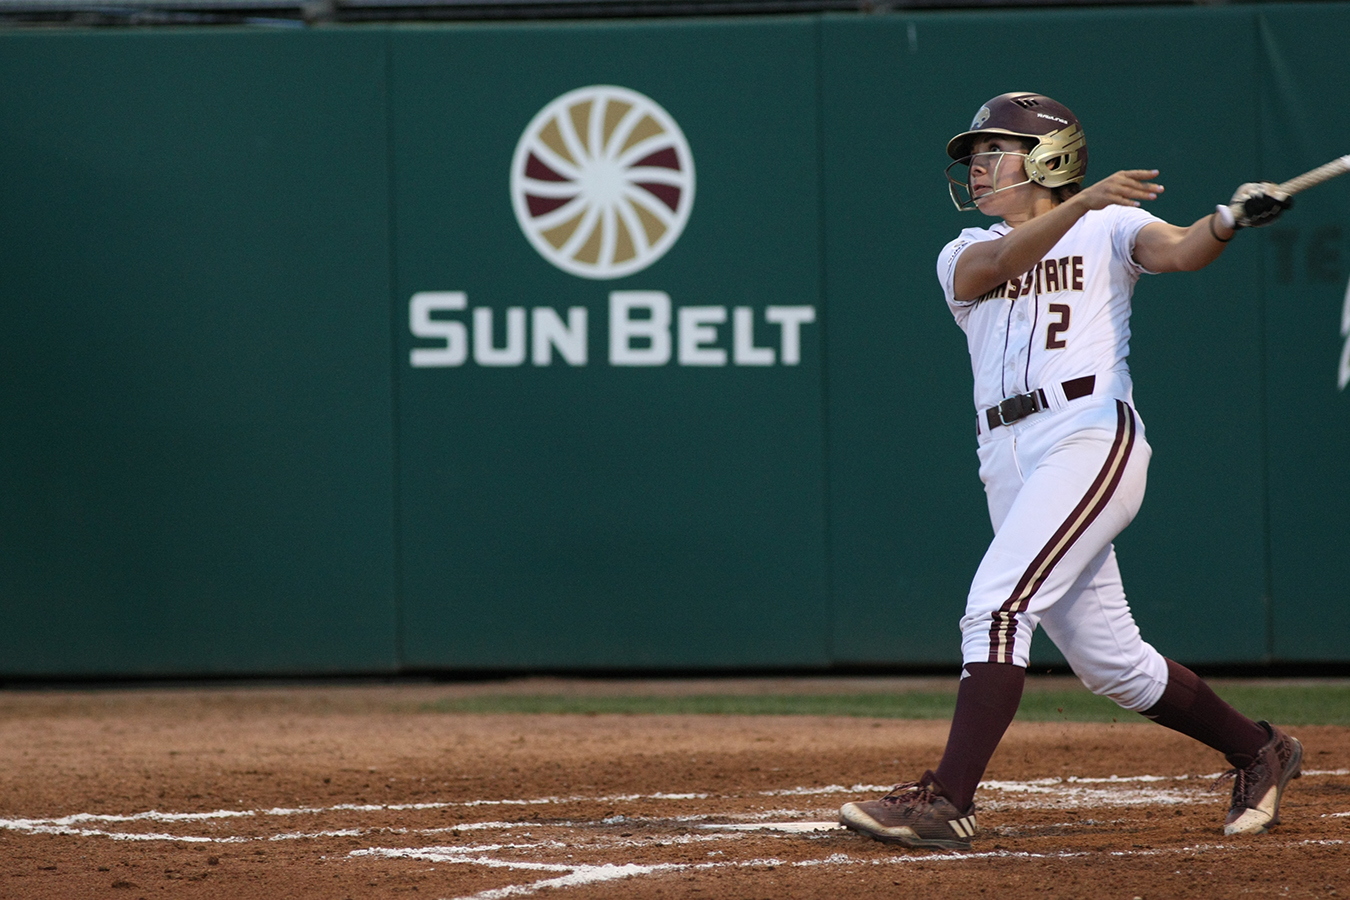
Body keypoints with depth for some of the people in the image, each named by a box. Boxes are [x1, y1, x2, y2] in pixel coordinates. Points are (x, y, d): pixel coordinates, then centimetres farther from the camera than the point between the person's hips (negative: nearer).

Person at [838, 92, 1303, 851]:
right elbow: (1001, 260, -7)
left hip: (1092, 438, -6)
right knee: (1109, 662, 8)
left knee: (999, 606, -20)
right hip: (1009, 463, 6)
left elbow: (1177, 250, -11)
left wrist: (1229, 223, -33)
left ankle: (946, 803, -25)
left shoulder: (1109, 228, 8)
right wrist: (1080, 202, -24)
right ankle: (1259, 752, 27)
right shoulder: (964, 256, 16)